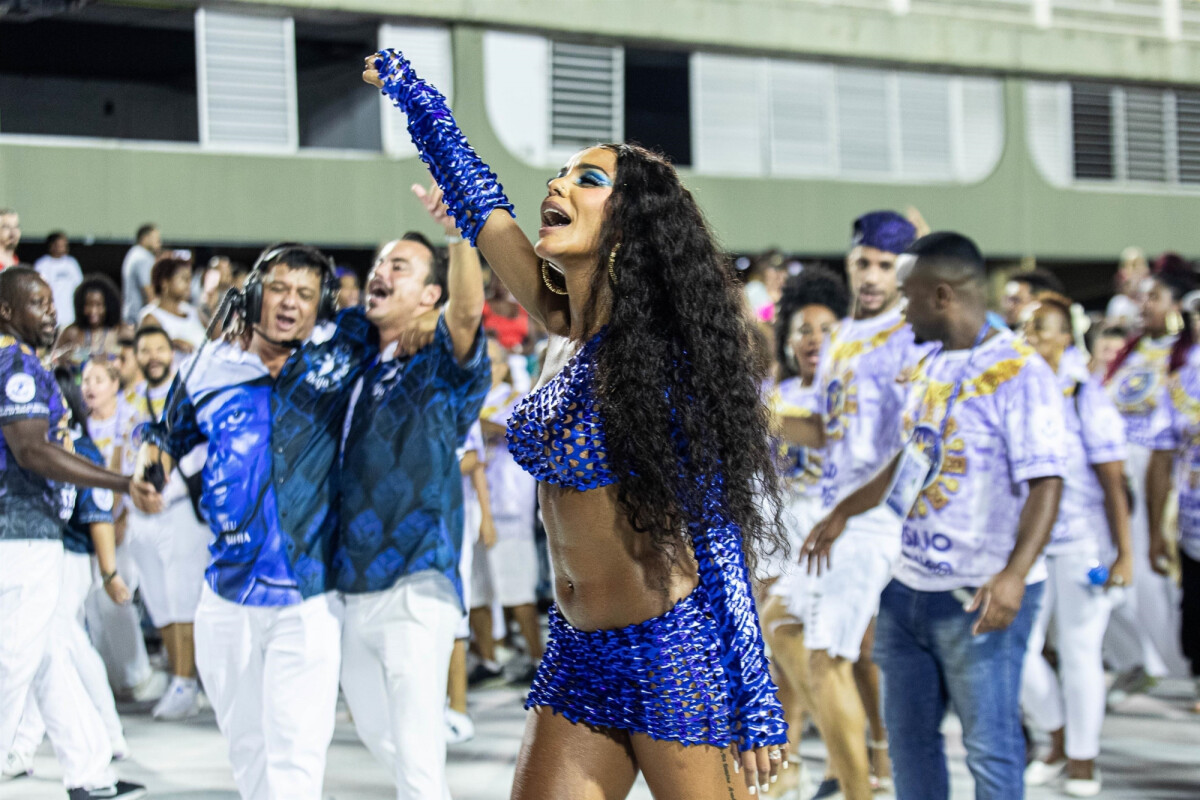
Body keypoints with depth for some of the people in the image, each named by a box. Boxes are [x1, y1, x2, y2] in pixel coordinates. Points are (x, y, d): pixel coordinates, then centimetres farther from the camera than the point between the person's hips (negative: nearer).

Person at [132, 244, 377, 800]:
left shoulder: (342, 353, -1)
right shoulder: (209, 370, 6)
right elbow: (167, 437, 21)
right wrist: (145, 474, 2)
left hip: (309, 597, -3)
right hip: (228, 595, 3)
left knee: (296, 751, -8)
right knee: (246, 745, 17)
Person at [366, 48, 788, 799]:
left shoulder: (661, 357, -12)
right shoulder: (568, 328, 5)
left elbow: (717, 534, -12)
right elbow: (480, 203, 17)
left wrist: (757, 703, -15)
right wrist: (406, 84, 26)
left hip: (675, 659, -7)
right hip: (579, 655, 7)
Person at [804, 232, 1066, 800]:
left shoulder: (1018, 372, -15)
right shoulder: (929, 369, 11)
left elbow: (1046, 482, -21)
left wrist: (1014, 574, -33)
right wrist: (843, 513, 31)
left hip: (980, 598, -8)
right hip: (910, 586, 8)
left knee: (989, 745, -3)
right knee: (908, 733, 16)